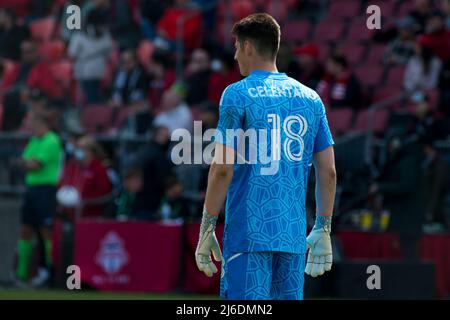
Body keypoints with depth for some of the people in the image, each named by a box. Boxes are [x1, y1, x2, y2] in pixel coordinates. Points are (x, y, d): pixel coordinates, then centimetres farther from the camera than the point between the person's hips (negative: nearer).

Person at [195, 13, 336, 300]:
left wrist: (207, 229, -4)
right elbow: (328, 172, 11)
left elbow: (222, 170, -9)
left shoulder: (237, 95, -3)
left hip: (249, 233, -5)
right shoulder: (310, 98, 12)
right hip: (294, 235, 5)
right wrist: (323, 230, 18)